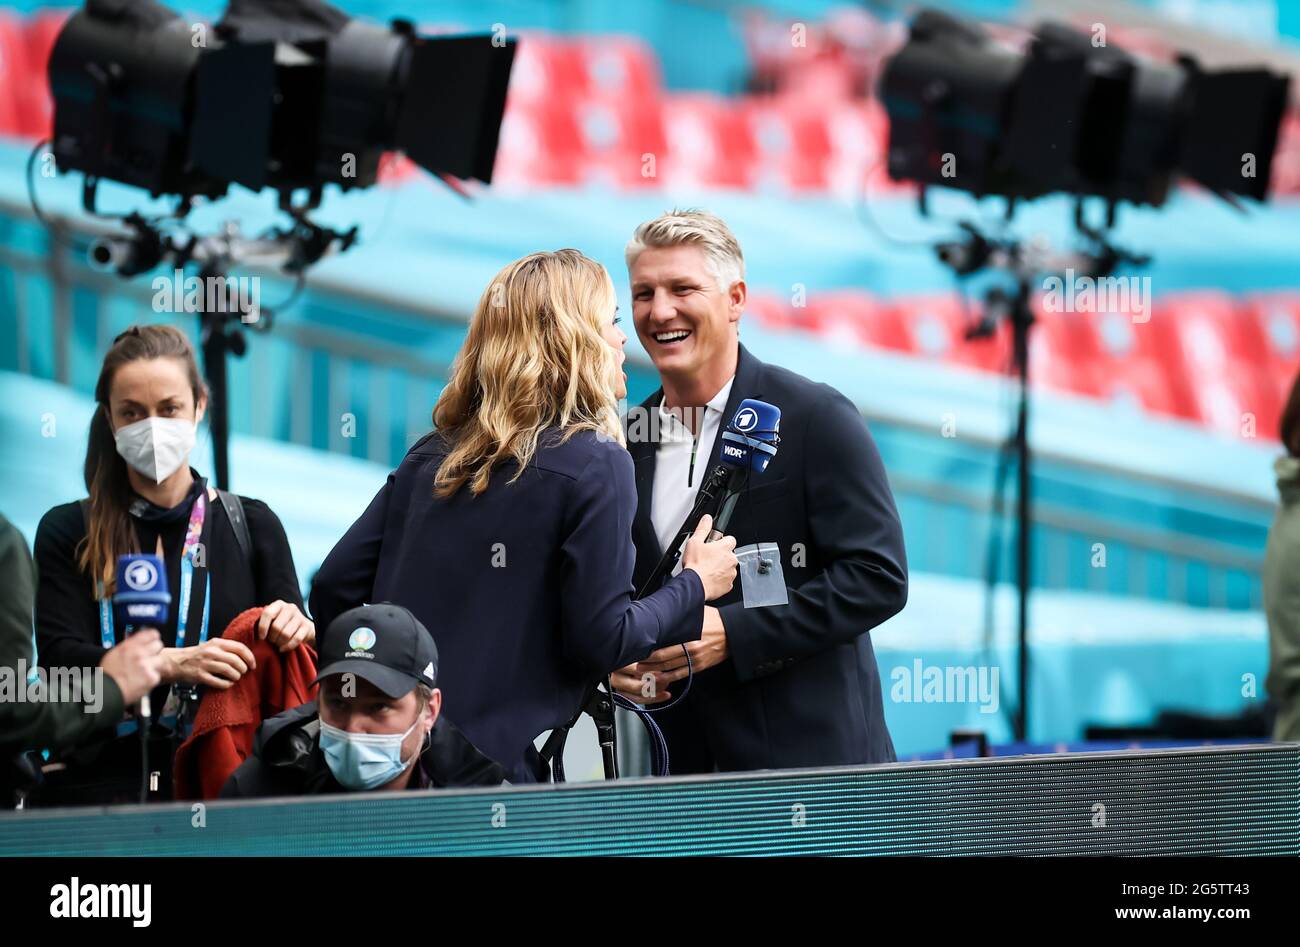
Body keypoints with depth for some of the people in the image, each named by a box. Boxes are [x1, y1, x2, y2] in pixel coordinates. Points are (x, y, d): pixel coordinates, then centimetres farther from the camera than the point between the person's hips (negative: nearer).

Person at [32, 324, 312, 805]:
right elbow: (59, 659, -3)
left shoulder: (251, 525, 15)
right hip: (102, 780, -2)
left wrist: (299, 630, -13)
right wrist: (173, 665, -19)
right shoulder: (68, 532, 12)